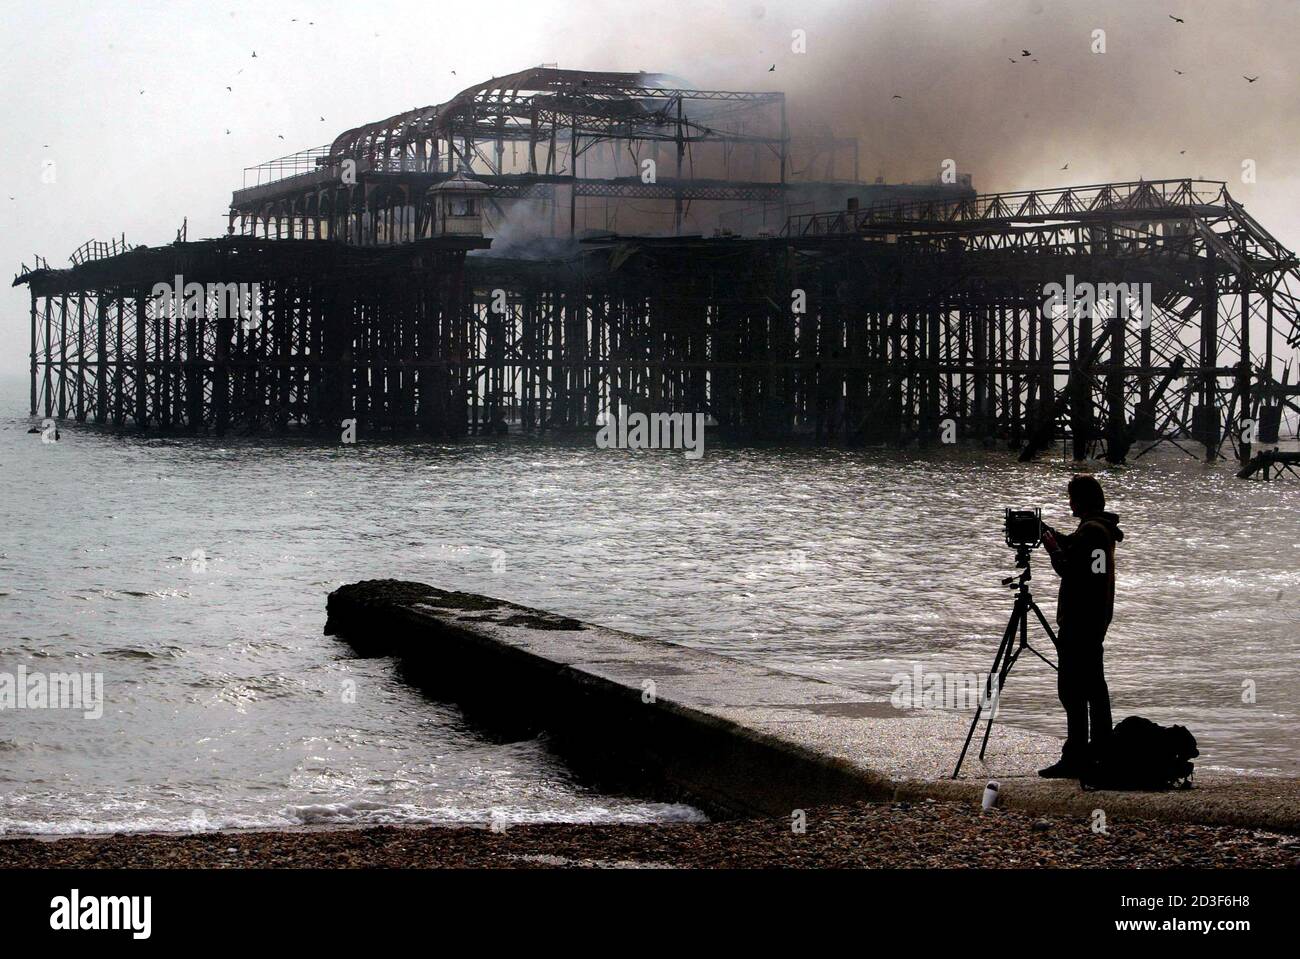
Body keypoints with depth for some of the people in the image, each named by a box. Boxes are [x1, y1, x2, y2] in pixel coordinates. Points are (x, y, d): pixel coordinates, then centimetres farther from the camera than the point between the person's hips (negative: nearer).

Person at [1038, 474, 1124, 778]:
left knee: (1071, 688, -10)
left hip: (1078, 622, -11)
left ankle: (1074, 759, -13)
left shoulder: (1089, 531, -18)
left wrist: (1052, 547, -6)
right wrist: (1056, 538, 15)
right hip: (1096, 619, 11)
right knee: (1093, 684, 16)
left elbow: (1068, 569, -20)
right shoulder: (1103, 529, 13)